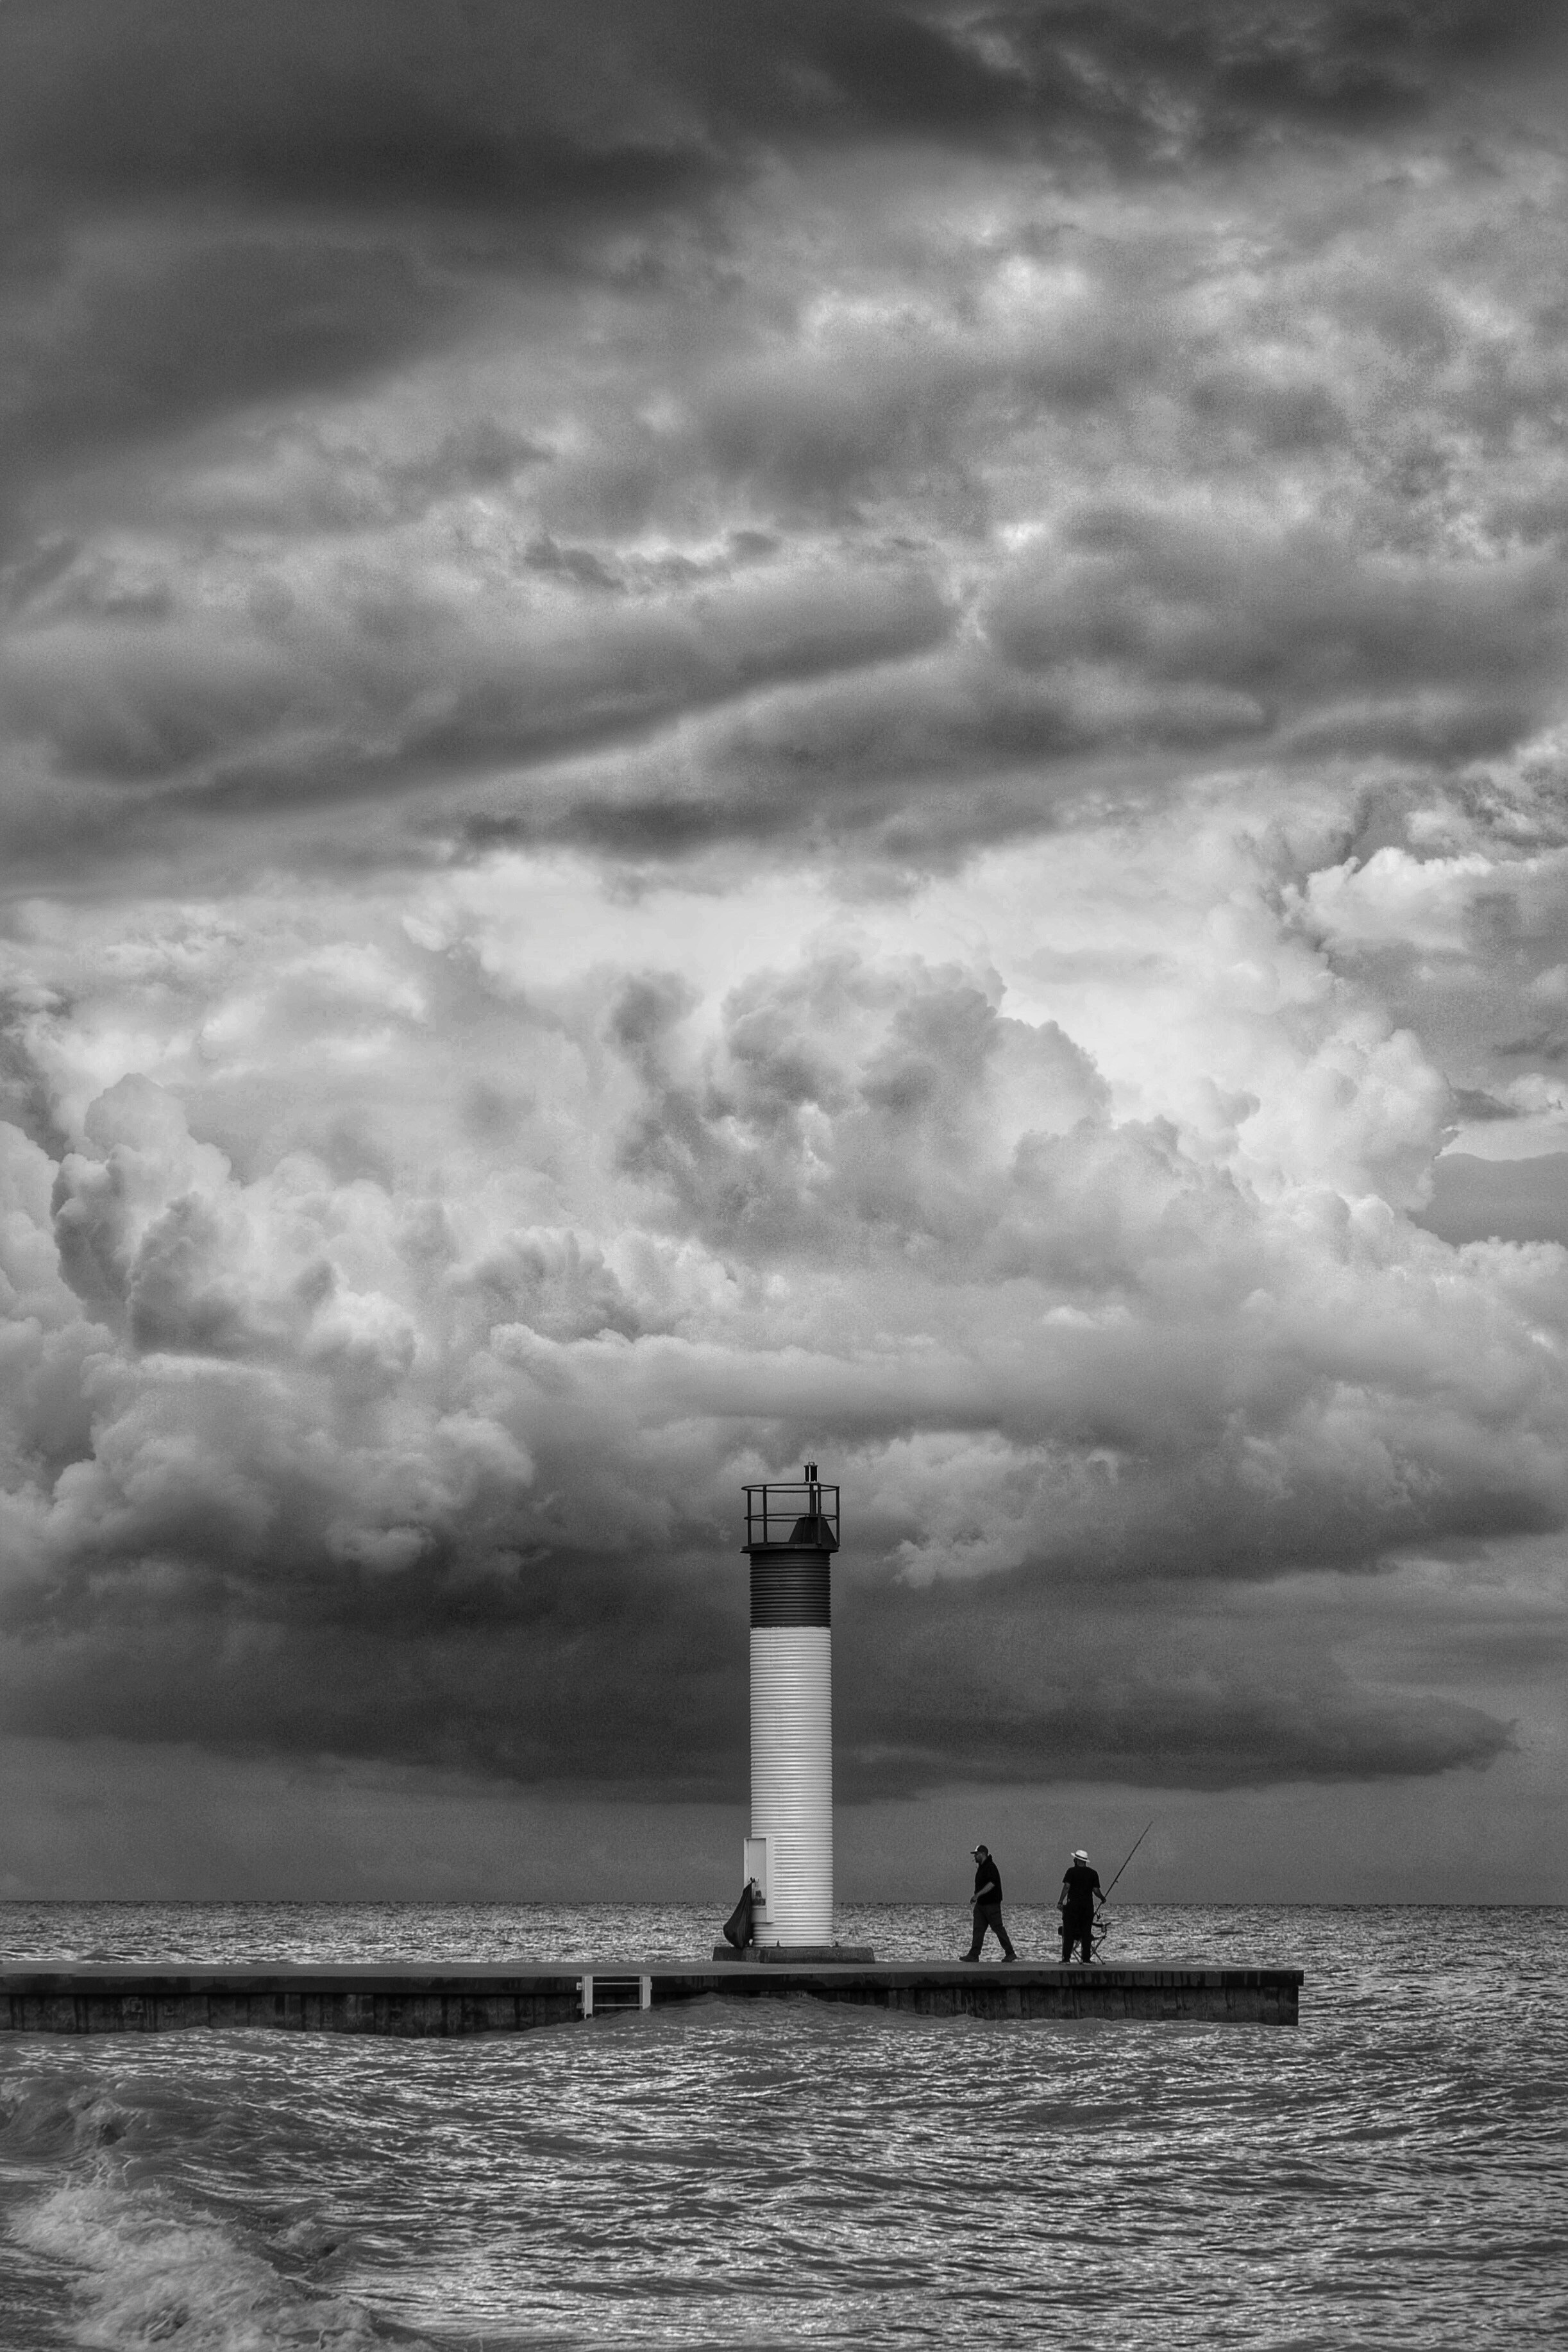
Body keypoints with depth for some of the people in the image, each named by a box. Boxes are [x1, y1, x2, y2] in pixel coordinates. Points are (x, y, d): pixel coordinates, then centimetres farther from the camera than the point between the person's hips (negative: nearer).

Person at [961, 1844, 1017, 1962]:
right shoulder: (981, 1868, 16)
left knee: (998, 1928, -5)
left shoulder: (990, 1867, -16)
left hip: (992, 1904, -10)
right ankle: (974, 1955, 0)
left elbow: (991, 1884, -28)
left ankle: (1010, 1953, 3)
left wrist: (978, 1895, -31)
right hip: (981, 1903, 10)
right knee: (978, 1929, 3)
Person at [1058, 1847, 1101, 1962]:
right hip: (1088, 1906, 3)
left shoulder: (1072, 1871, -2)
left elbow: (1067, 1887, -10)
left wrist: (1060, 1902, -8)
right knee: (1086, 1933, 6)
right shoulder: (1093, 1874, 6)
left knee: (1069, 1932, -1)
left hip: (1073, 1905, -3)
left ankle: (1066, 1957, -7)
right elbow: (1096, 1890, 4)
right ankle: (1086, 1958, 2)